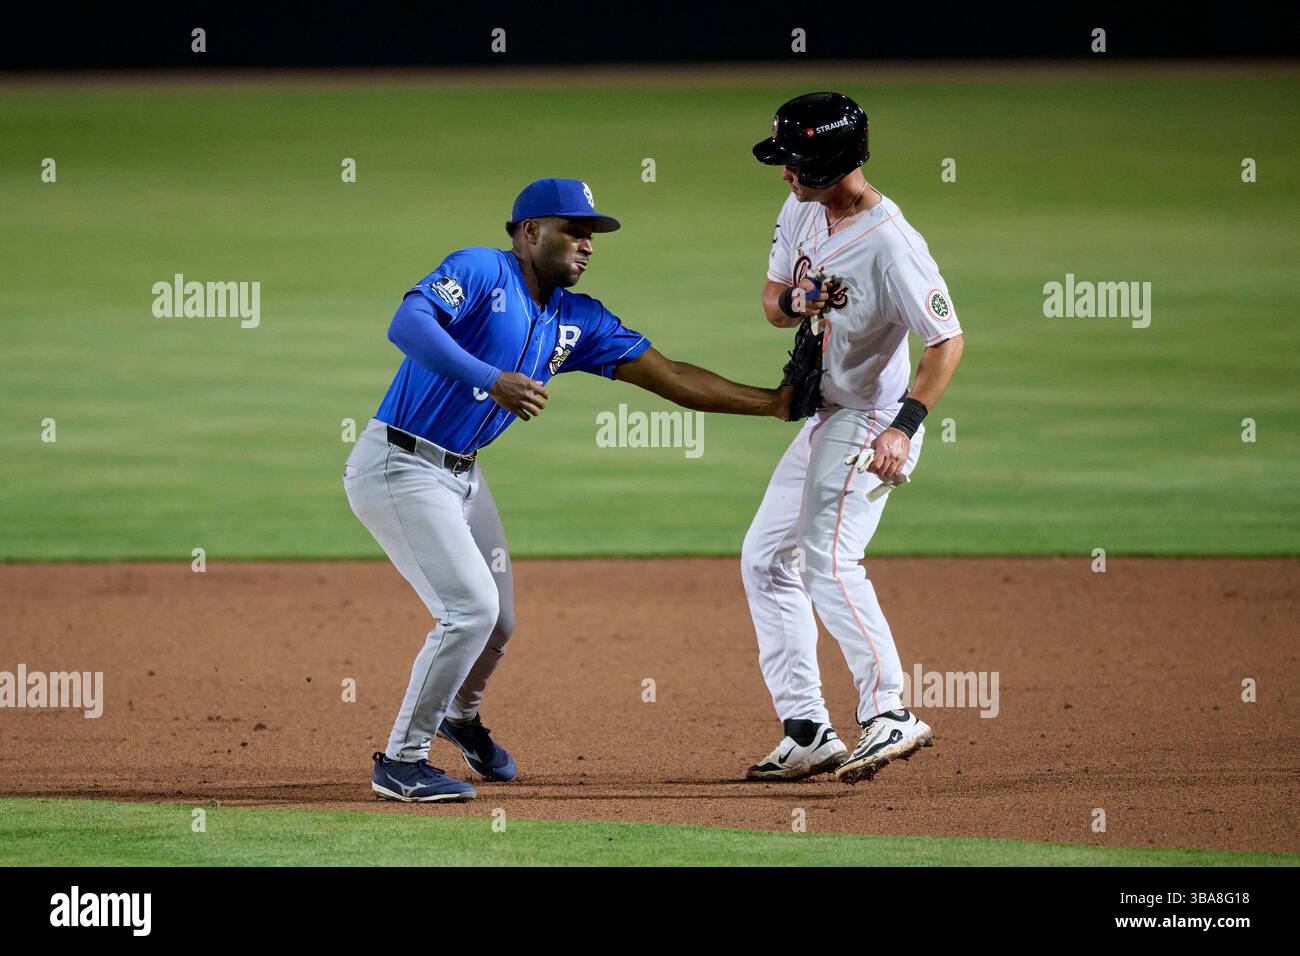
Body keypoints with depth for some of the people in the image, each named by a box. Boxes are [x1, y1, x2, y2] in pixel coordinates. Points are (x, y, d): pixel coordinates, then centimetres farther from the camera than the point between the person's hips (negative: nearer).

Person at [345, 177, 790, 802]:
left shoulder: (577, 322, 8)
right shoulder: (480, 271, -14)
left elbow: (667, 376, 5)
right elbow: (408, 323, -31)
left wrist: (775, 402, -1)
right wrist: (490, 380, -41)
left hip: (460, 474, 8)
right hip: (399, 467, -8)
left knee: (498, 620, 16)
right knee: (471, 608, -16)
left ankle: (460, 714, 48)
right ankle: (401, 762, -3)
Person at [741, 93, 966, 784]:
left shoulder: (891, 245, -24)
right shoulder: (801, 210, 1)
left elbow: (947, 340, -24)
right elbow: (773, 303, 11)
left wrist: (904, 426, -34)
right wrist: (793, 300, -14)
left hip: (870, 422, -10)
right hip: (820, 418, 10)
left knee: (828, 560, -23)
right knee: (765, 560, 10)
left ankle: (889, 716, -23)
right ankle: (807, 732, 11)